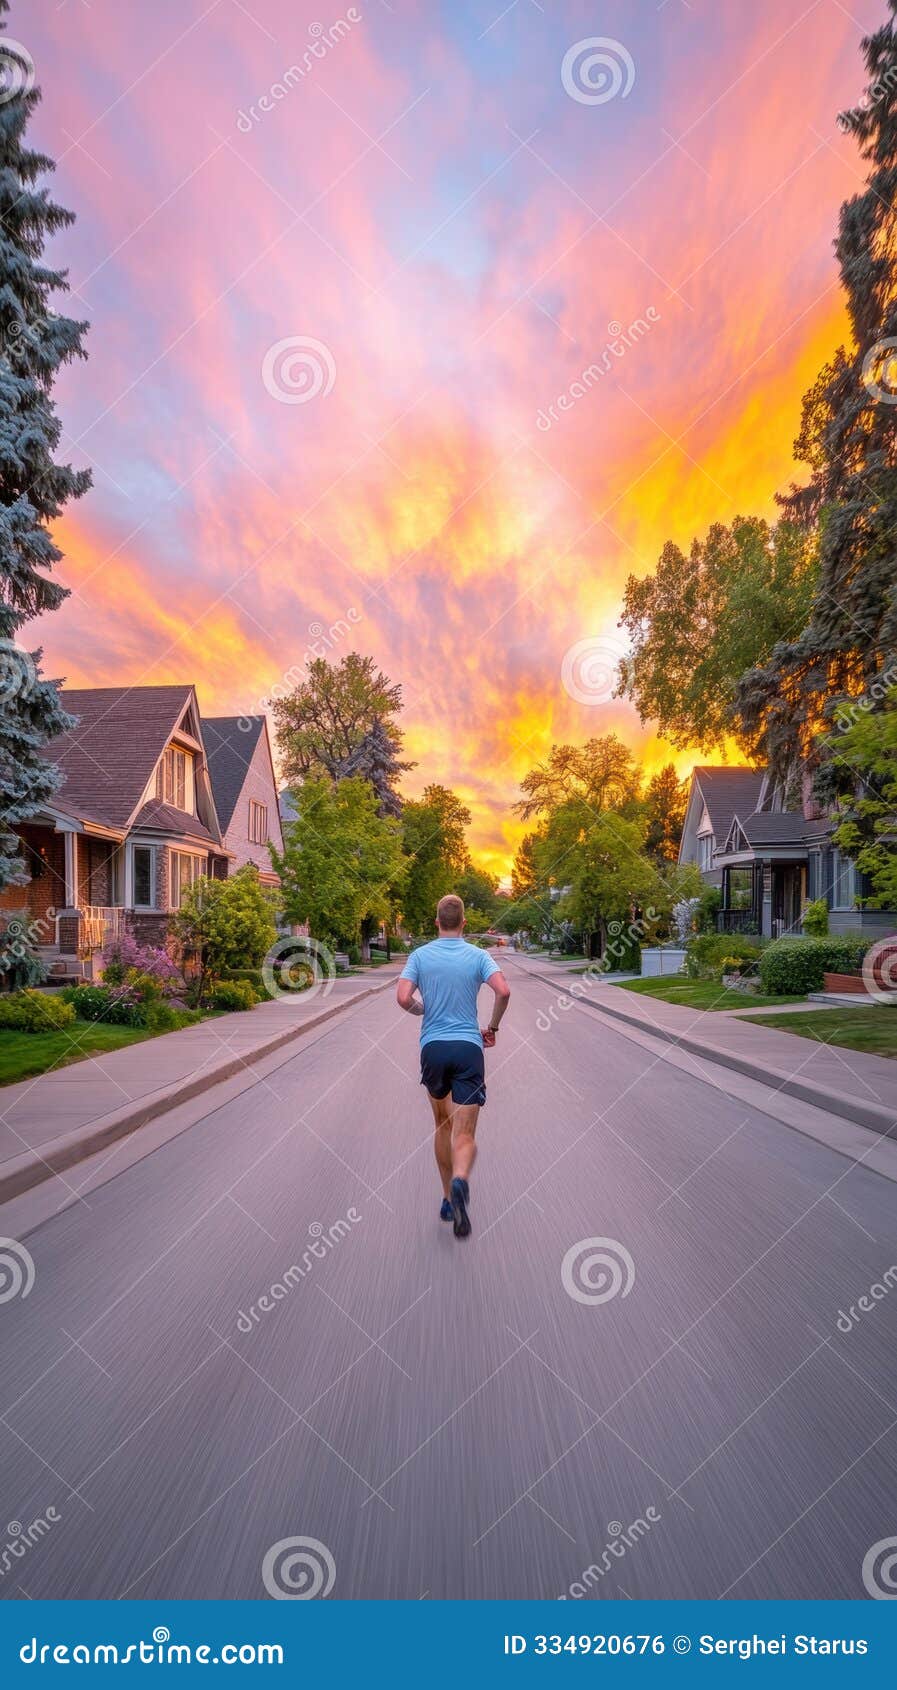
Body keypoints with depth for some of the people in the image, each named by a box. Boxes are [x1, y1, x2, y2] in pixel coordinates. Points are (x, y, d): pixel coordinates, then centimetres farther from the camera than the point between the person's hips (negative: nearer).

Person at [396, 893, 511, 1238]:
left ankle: (448, 1198, 28)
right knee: (465, 1135, -1)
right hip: (468, 1048, -1)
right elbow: (503, 991, -14)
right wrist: (492, 1027, 3)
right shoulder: (477, 955, 0)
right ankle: (460, 1181, -31)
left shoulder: (420, 955, 2)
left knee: (442, 1125, 22)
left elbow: (403, 997, -9)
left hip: (433, 1048, 2)